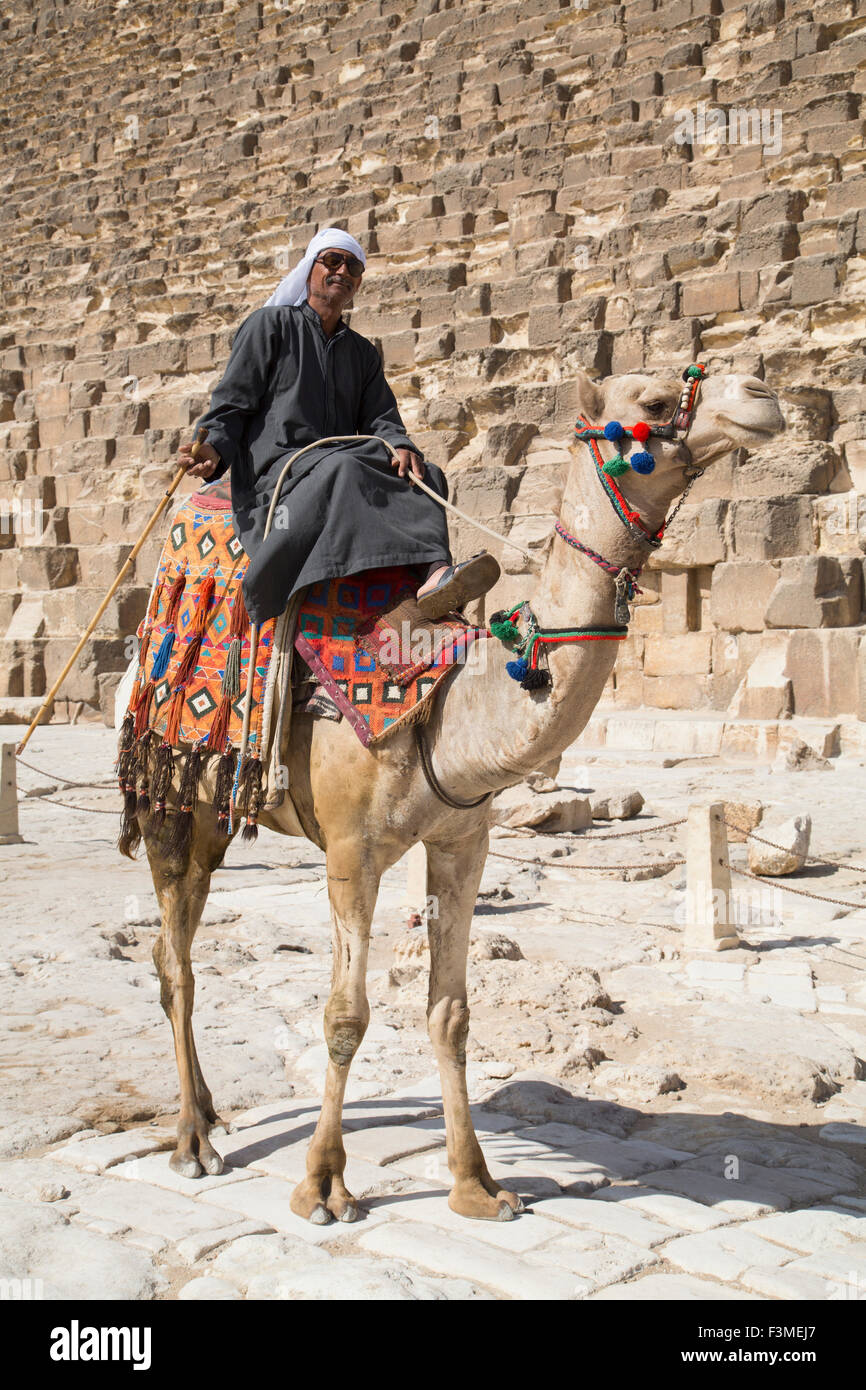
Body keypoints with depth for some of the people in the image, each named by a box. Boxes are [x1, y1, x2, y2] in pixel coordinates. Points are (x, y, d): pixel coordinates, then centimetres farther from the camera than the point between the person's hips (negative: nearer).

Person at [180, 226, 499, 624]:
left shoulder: (362, 352, 27)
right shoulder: (270, 324, 13)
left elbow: (380, 417, 13)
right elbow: (231, 402, 5)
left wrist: (400, 446, -12)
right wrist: (214, 449, -17)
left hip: (338, 465, 5)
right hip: (275, 470, -5)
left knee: (427, 475, -20)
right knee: (341, 468, -38)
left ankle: (432, 578, -46)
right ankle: (432, 569, -54)